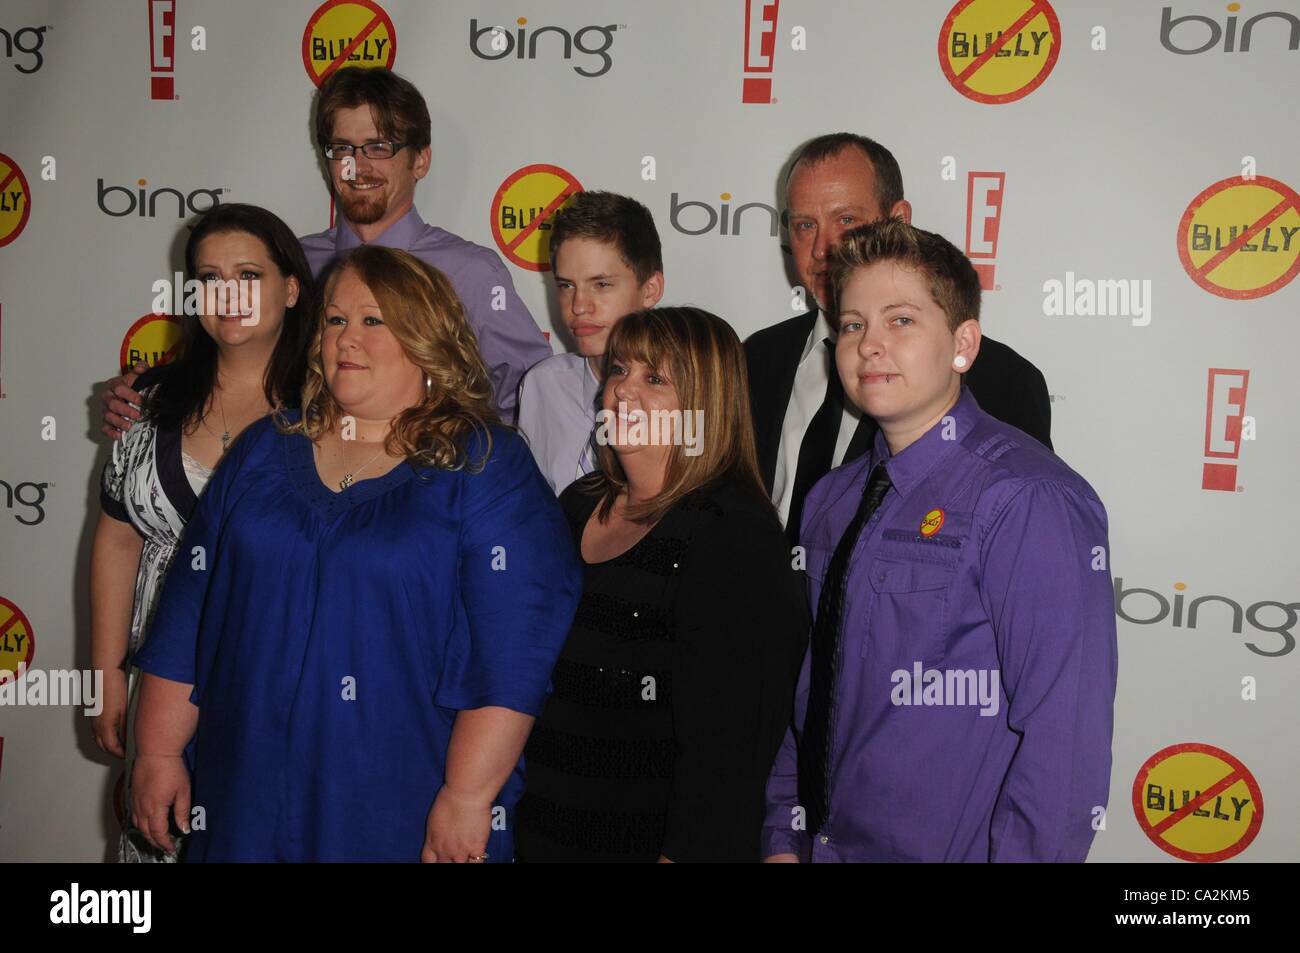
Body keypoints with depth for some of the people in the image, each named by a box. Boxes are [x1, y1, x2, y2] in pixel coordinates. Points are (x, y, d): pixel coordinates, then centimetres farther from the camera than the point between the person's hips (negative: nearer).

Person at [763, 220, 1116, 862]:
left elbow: (1065, 736, -21)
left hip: (955, 847, -6)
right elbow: (810, 689, 10)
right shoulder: (831, 502, 6)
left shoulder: (1027, 501, -18)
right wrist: (783, 838, 6)